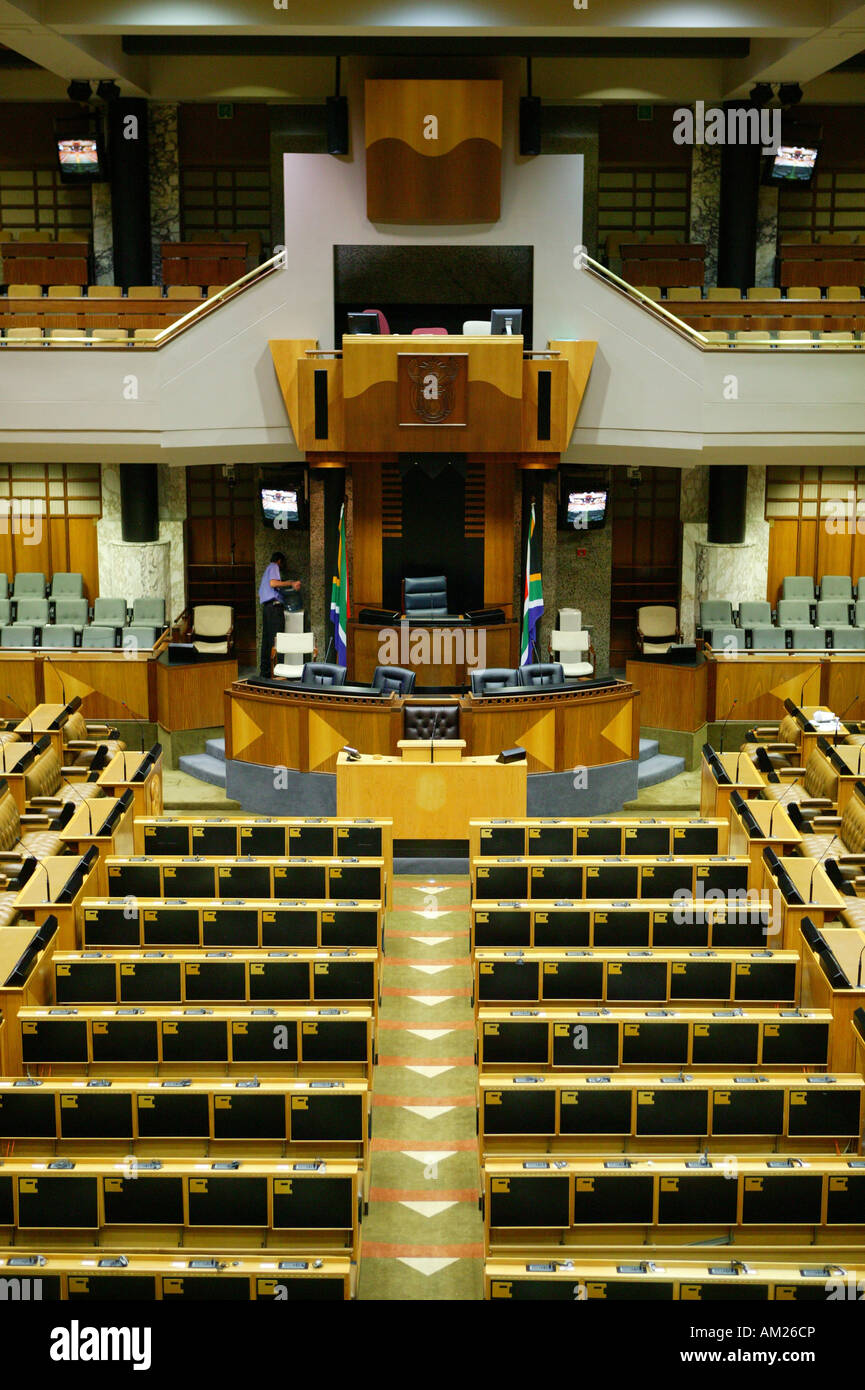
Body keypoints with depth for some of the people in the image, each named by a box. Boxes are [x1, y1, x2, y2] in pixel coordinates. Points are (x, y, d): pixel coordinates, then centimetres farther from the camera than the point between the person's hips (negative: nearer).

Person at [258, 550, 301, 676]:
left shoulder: (267, 570, 27)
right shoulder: (274, 567, 0)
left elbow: (260, 594, 27)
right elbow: (273, 583, -20)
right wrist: (291, 583, -17)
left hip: (266, 606, 10)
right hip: (274, 606, -10)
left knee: (266, 638, 7)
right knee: (275, 638, -13)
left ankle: (265, 670, 7)